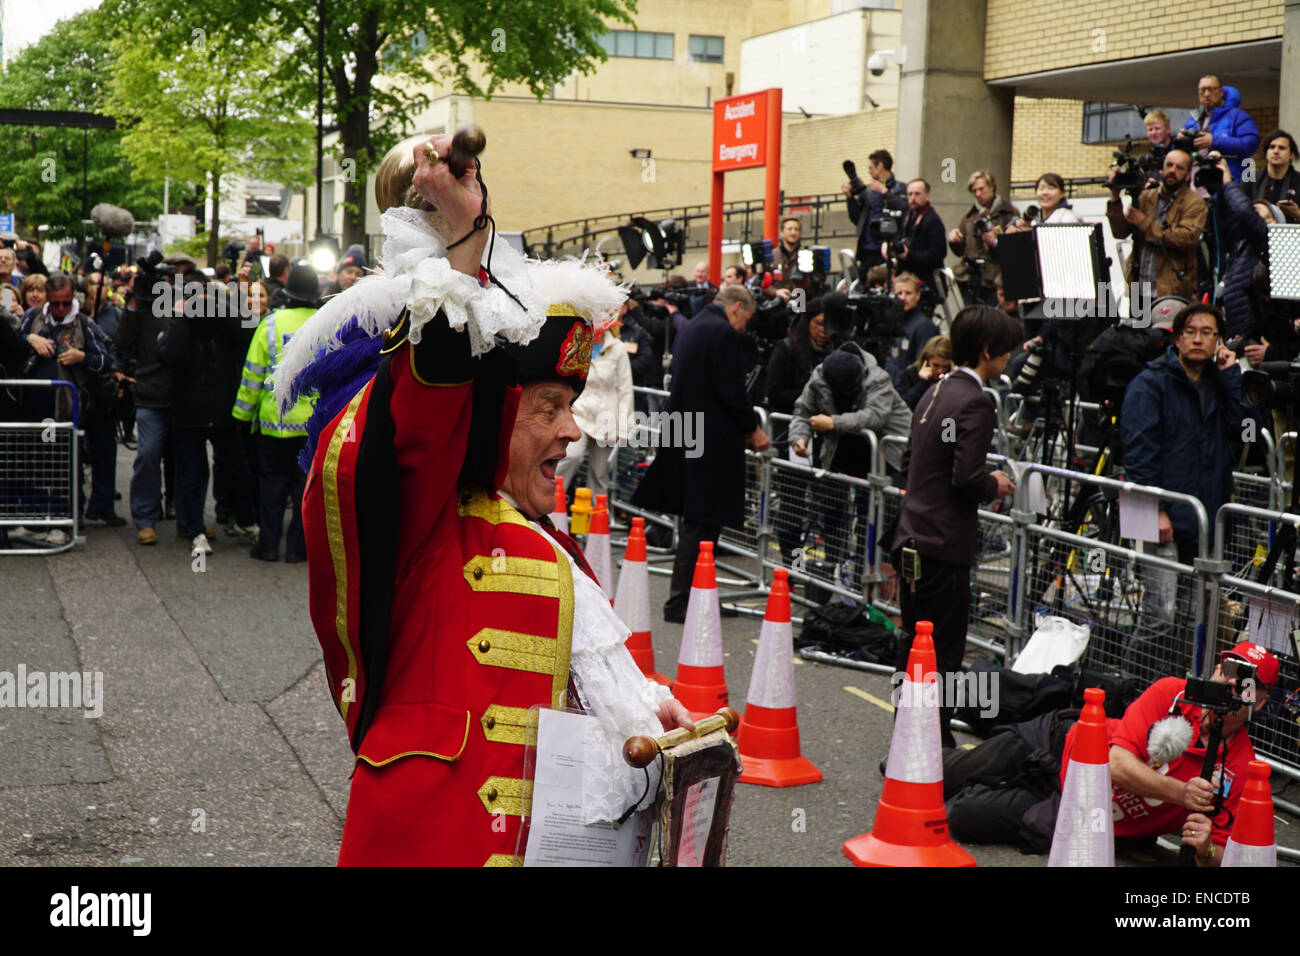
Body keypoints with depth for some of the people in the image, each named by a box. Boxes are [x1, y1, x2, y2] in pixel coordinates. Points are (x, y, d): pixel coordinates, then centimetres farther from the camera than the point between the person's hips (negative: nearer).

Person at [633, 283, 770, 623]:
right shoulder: (724, 334, -14)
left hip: (686, 435, 9)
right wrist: (753, 428, -5)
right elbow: (731, 392, -19)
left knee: (696, 521, 15)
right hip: (714, 441, -9)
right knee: (702, 522, -4)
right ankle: (680, 602, -2)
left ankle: (687, 597, 20)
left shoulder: (691, 327, 14)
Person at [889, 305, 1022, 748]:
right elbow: (966, 477, -22)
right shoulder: (975, 402, -15)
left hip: (911, 542, 9)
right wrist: (995, 486, -2)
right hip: (944, 545, -9)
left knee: (915, 645, 17)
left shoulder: (937, 392, 13)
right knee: (943, 652, -2)